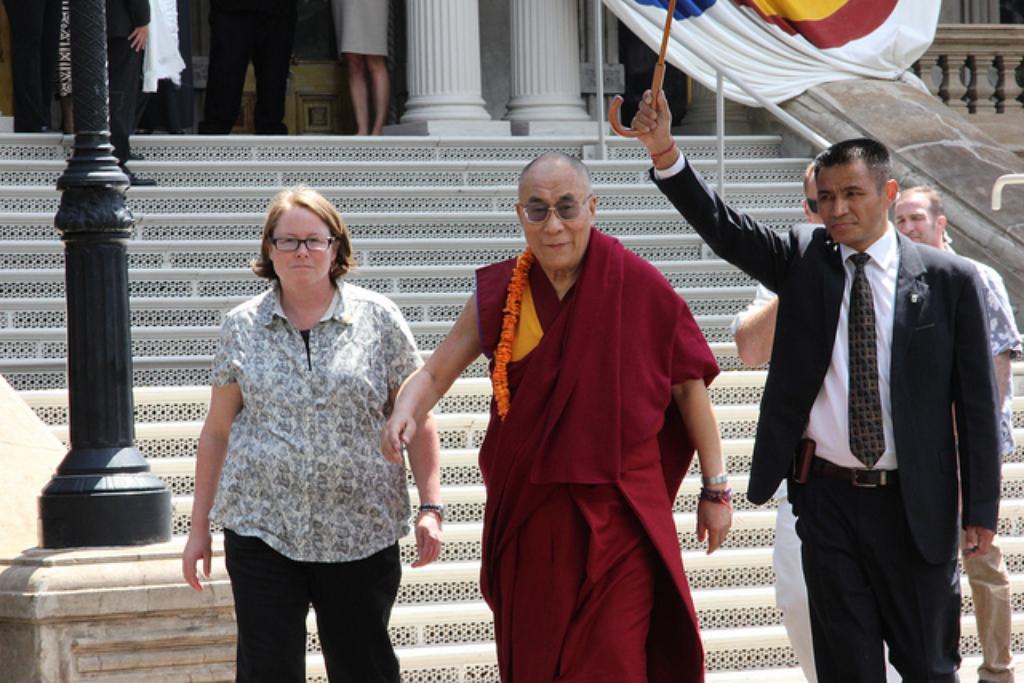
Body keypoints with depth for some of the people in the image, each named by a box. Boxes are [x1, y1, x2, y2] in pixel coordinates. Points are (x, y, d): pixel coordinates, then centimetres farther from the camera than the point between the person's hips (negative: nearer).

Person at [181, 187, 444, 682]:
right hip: (262, 530, 1)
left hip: (361, 533, -1)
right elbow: (217, 431, 13)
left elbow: (416, 420, 6)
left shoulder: (378, 319, 4)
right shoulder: (242, 327, 8)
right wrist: (200, 526, 11)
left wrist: (430, 507, -3)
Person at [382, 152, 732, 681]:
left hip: (617, 513, -3)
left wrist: (715, 489, 2)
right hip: (528, 513, 3)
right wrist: (404, 414, -18)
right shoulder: (498, 294, 2)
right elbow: (435, 374, 5)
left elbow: (689, 384, 0)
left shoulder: (639, 287, -6)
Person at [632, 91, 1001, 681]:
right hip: (828, 498, 2)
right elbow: (724, 228, -10)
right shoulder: (804, 260, 3)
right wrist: (665, 152, -26)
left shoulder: (950, 281, -3)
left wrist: (981, 509, -2)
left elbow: (977, 402, -1)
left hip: (915, 505, -2)